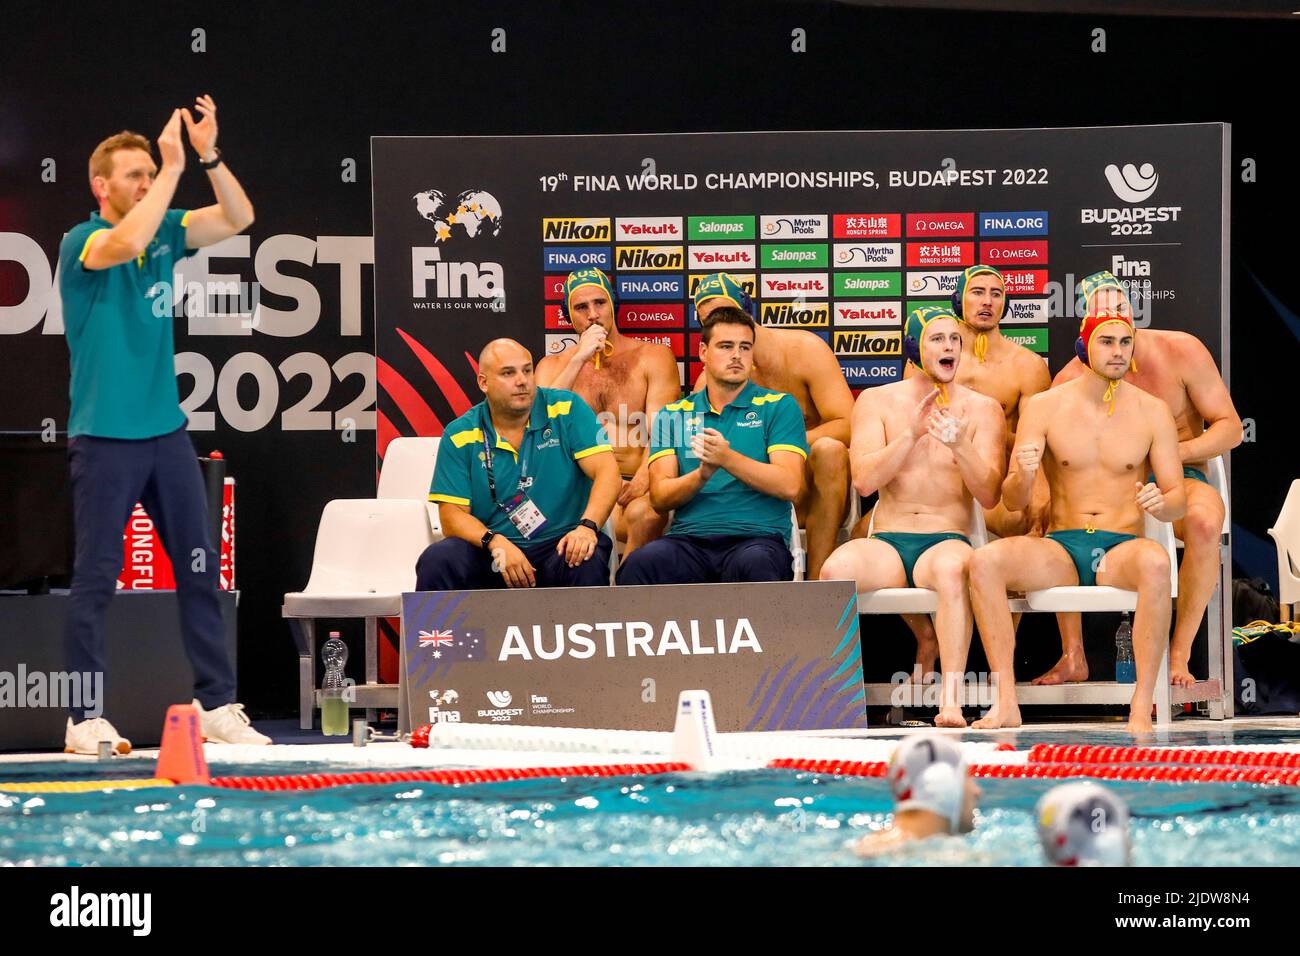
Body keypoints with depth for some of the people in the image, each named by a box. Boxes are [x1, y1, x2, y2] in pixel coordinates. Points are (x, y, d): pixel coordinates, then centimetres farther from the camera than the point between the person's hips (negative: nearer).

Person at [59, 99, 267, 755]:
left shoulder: (164, 235, 9)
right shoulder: (82, 242, -9)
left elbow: (238, 219, 3)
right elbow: (126, 243, -30)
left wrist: (208, 155, -11)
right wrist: (173, 167, -27)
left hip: (166, 431, 6)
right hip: (104, 437, -6)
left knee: (199, 570, 6)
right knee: (96, 579, -3)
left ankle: (216, 705, 11)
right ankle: (84, 721, 2)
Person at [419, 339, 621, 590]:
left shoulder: (566, 409, 2)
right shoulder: (460, 435, 3)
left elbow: (607, 472, -6)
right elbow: (452, 515, -1)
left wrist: (587, 526, -26)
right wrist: (496, 543, -22)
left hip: (559, 544, -1)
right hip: (489, 553, 1)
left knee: (588, 564, -35)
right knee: (437, 560, -29)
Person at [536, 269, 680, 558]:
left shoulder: (653, 357, 11)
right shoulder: (553, 366, 18)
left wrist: (641, 480, -24)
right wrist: (580, 359, -8)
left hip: (636, 485, -1)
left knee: (645, 513, -36)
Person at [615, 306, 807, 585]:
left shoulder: (778, 407, 12)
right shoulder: (673, 415, 19)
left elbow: (789, 486, -2)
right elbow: (660, 498, 8)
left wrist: (728, 459, -14)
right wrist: (701, 475, -12)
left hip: (758, 537, -1)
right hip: (689, 538, 1)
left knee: (755, 565, -40)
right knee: (641, 564, -34)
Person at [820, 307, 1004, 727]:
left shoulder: (981, 408, 8)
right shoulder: (877, 401, 10)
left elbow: (989, 495, -2)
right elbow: (863, 480, -3)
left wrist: (960, 446, -20)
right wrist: (912, 433, -12)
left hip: (947, 540, -1)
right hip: (887, 544, 1)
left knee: (952, 569, -39)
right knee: (835, 568, -33)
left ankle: (950, 700, -44)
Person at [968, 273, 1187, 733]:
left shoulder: (1151, 412, 6)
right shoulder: (1045, 406, 6)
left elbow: (1178, 500, 4)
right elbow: (1012, 502, 3)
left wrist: (1161, 503, -21)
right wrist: (1023, 477, -22)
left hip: (1122, 547, -1)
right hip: (1059, 546, 1)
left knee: (1155, 562, -38)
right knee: (984, 561, -29)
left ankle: (1142, 708, -37)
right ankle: (1006, 702, -29)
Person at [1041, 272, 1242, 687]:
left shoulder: (1180, 351, -7)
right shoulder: (1072, 378, -4)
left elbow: (1230, 428, -4)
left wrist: (1173, 453, -22)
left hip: (1178, 478, -2)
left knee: (1205, 520, -39)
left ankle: (1179, 656, -30)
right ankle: (1072, 656, -21)